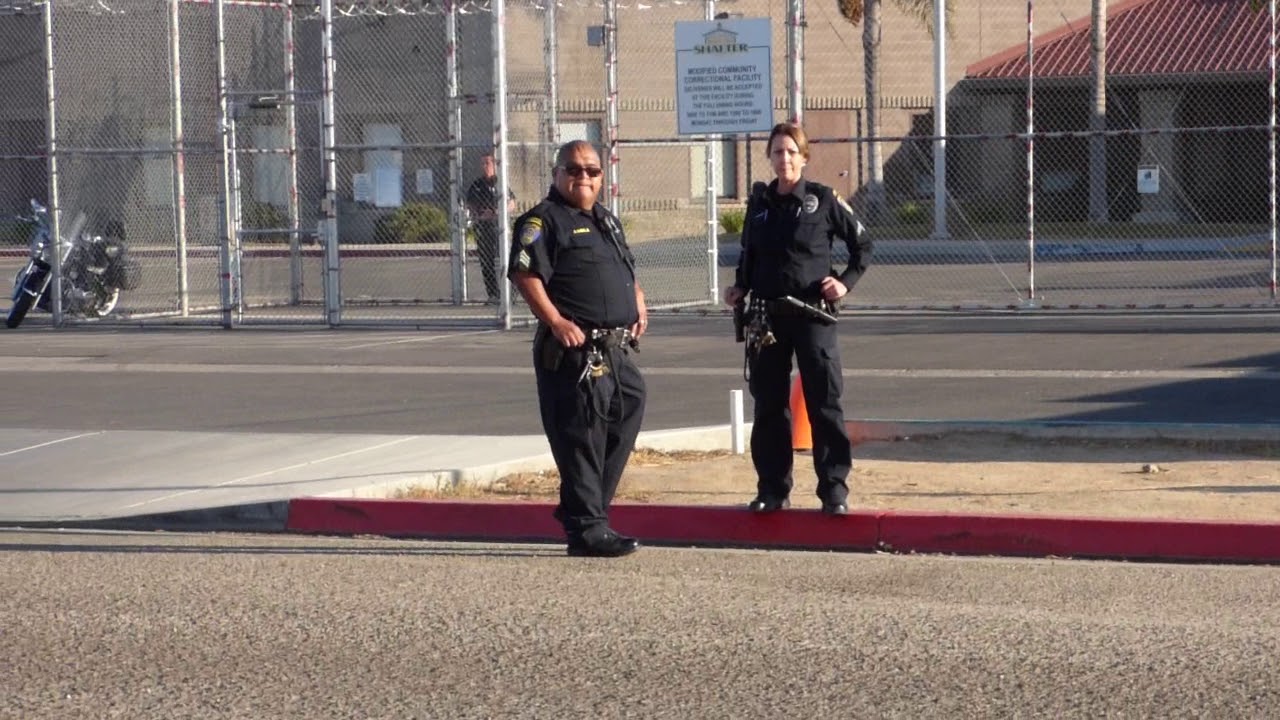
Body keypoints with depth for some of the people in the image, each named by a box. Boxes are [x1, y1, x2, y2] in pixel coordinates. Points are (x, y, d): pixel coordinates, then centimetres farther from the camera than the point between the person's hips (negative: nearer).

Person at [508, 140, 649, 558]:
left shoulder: (607, 221, 23)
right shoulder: (543, 221, -6)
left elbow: (627, 273, 34)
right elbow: (524, 274, -17)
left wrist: (638, 305, 15)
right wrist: (556, 322, -23)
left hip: (618, 350, 9)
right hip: (575, 351, -9)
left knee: (626, 419, 14)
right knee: (581, 440, -7)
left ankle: (583, 509, 26)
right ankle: (586, 528, -3)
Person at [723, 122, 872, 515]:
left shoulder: (823, 199, -3)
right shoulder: (760, 201, 8)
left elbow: (862, 244, 6)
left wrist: (845, 282, -5)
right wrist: (740, 287, 5)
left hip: (813, 314, -4)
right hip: (767, 316, 4)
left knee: (825, 402, -3)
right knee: (769, 405, 7)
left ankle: (834, 490, 2)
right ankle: (773, 489, 15)